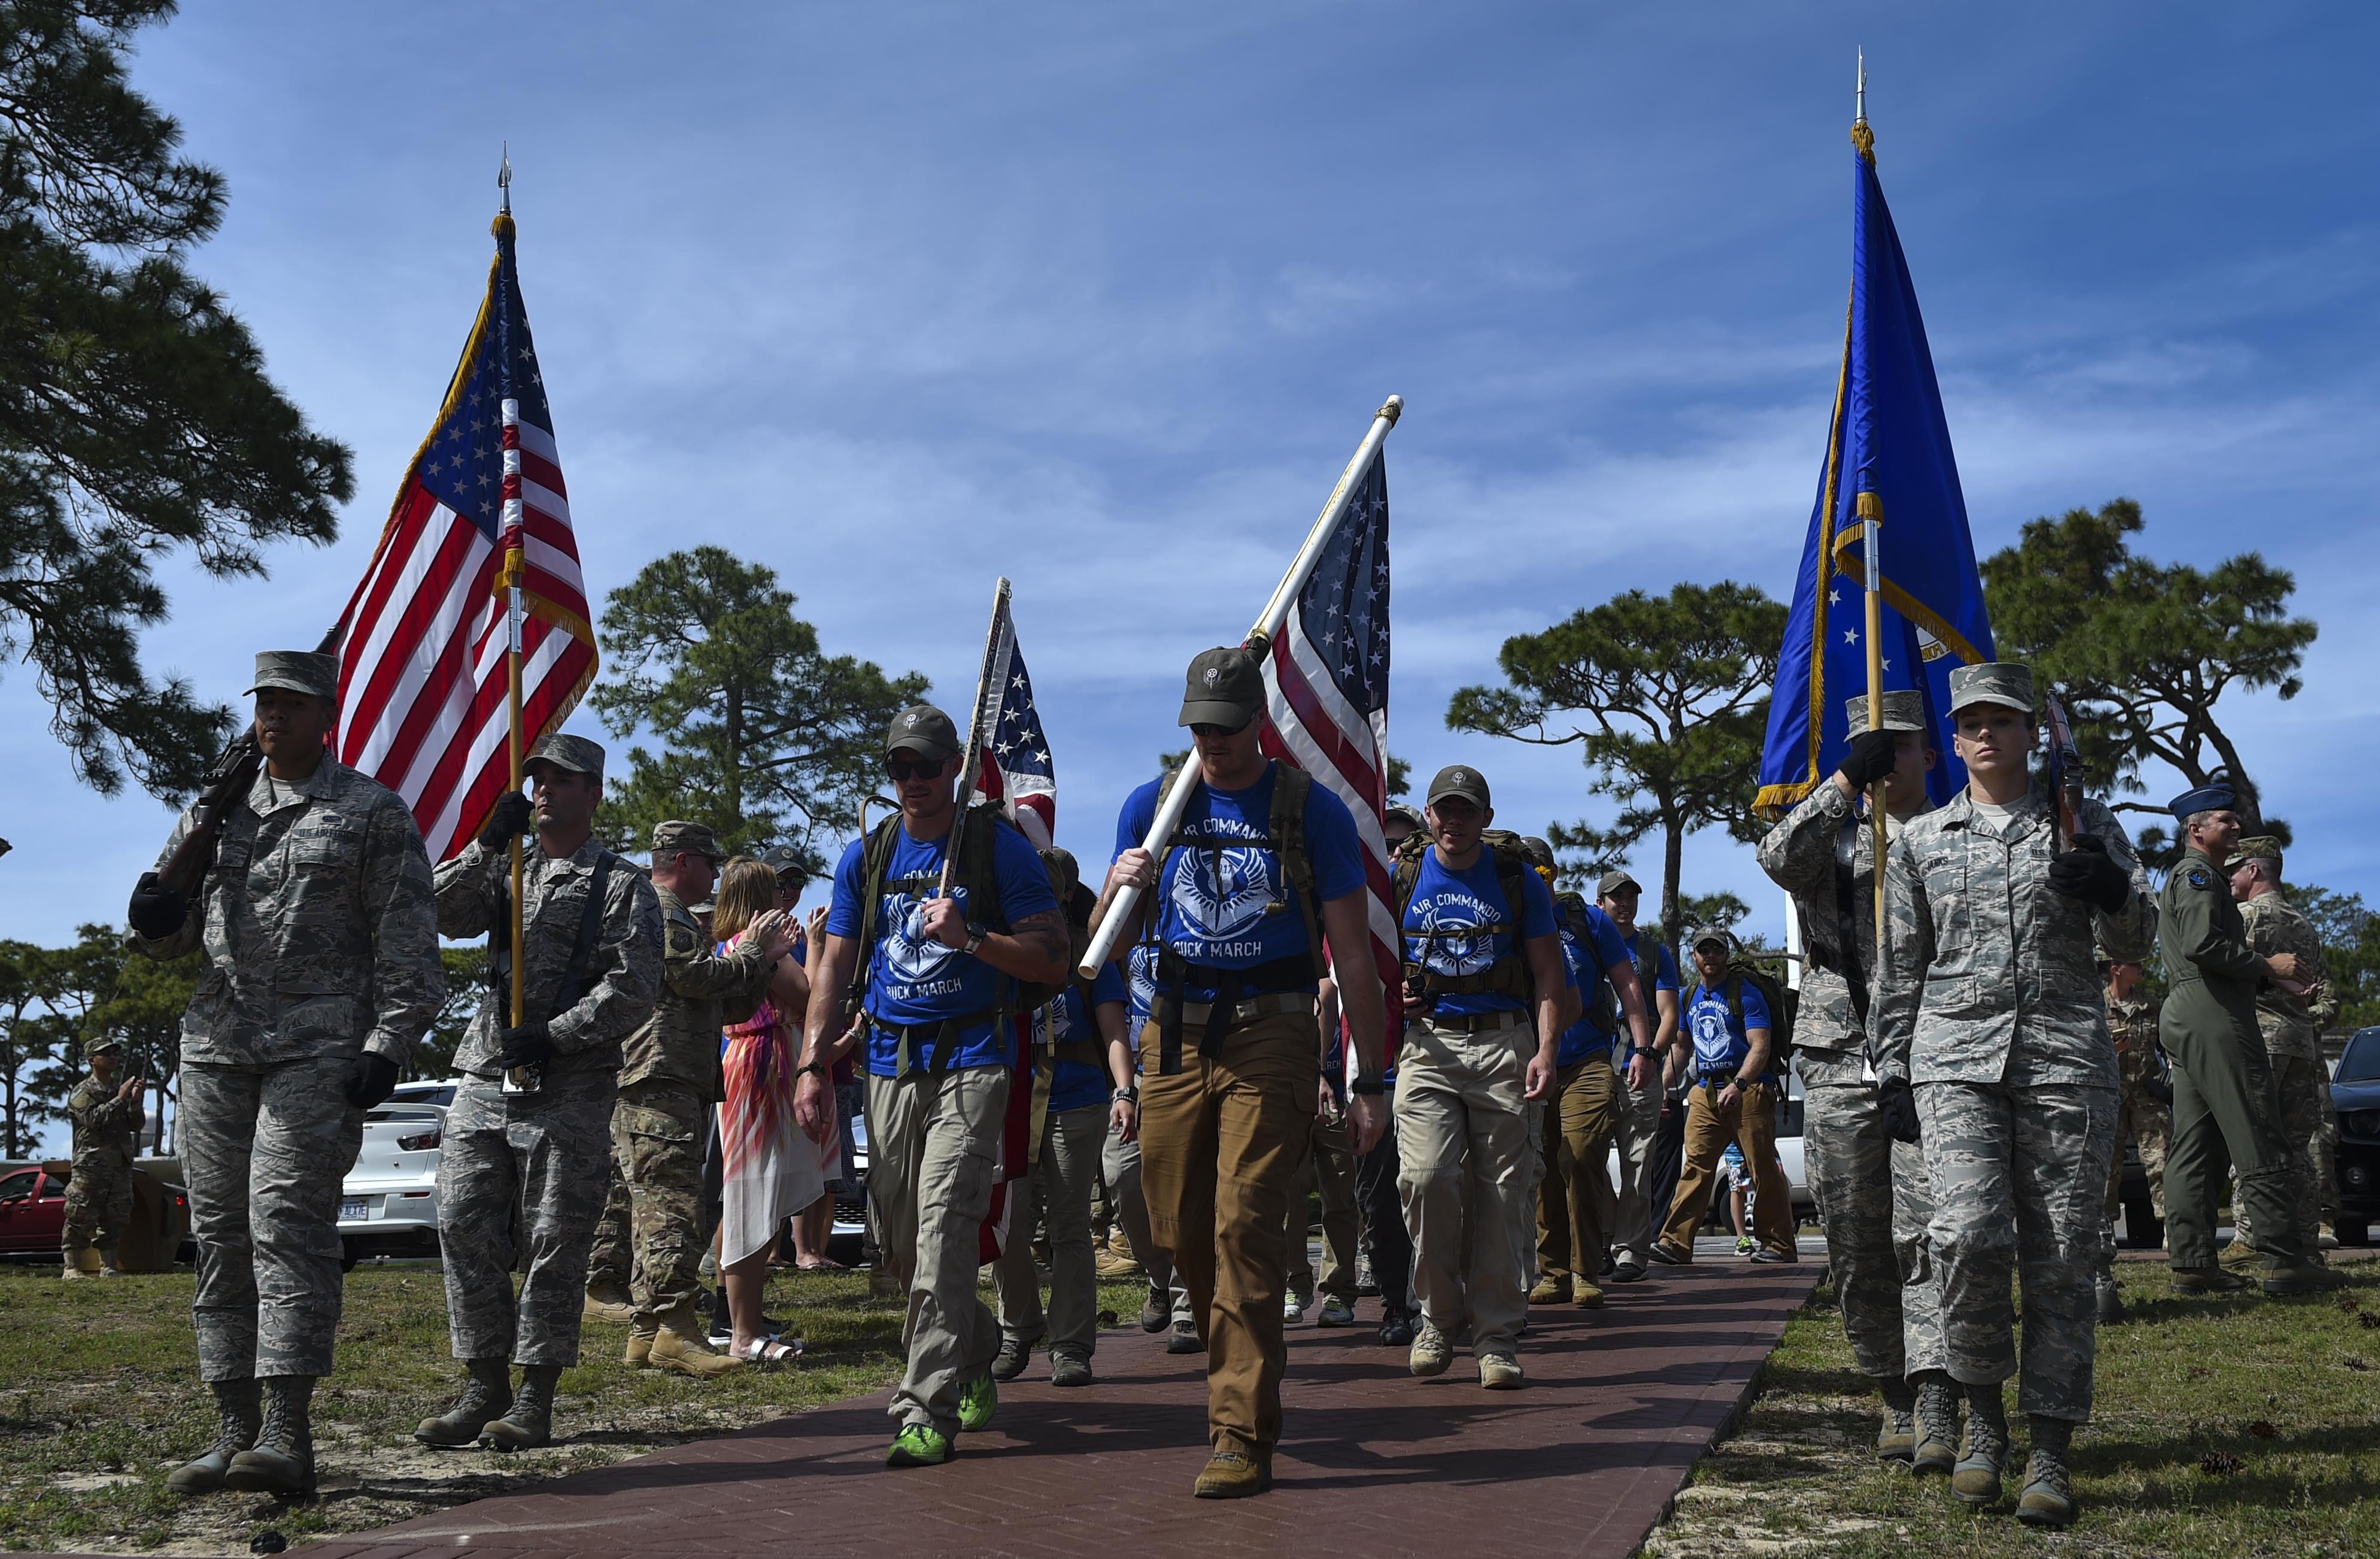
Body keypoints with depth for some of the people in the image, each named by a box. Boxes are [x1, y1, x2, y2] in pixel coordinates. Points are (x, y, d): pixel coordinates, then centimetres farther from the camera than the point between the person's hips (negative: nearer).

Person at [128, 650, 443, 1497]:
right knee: (219, 1236, 5)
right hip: (216, 1046, 6)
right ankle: (235, 1431, 11)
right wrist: (155, 918, -3)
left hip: (320, 1048, -6)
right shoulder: (216, 809, 19)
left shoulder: (375, 814, 4)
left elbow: (408, 943, -2)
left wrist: (387, 1045, -13)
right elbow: (172, 935, 22)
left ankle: (289, 1436, -16)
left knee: (288, 1222, -14)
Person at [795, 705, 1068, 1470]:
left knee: (943, 1233, -15)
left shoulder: (999, 846, -1)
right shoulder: (866, 856, 12)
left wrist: (970, 936, -19)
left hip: (971, 1061, -5)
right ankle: (976, 1354, 35)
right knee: (900, 1242, 10)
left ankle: (927, 1411, -11)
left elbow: (1052, 960, -4)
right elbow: (836, 967, 12)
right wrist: (812, 1066, 3)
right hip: (890, 1064, 5)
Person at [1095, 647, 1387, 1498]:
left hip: (1270, 1037, -4)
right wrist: (1122, 888, -12)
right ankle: (1241, 1370, 32)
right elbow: (1109, 945, 11)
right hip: (1175, 1034, 4)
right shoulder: (1151, 805, 9)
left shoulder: (1312, 810, -1)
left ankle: (1242, 1433, -6)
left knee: (1244, 1224, -11)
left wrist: (1368, 1081, -4)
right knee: (1179, 1227, 8)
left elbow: (1353, 954, 0)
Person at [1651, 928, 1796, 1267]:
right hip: (1706, 1092, 5)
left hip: (1748, 1090, -5)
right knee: (1695, 1166, -6)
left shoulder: (1746, 992, -4)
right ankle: (1676, 1242, -12)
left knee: (1764, 1170, -2)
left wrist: (1738, 1085, -26)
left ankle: (1779, 1245, 8)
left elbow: (1760, 1047, -13)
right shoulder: (1690, 997, 15)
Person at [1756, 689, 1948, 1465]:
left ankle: (1935, 1408, -16)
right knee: (1857, 1249, 5)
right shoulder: (1829, 836, 12)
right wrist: (1845, 782, -19)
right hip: (1839, 1068, 2)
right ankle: (1895, 1398, 18)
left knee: (1926, 1232, -14)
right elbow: (1779, 858, -13)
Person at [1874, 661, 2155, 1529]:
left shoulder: (2086, 827, 11)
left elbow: (2134, 944, 5)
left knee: (2062, 1259, -2)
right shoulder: (1920, 840, 13)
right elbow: (1901, 968, 16)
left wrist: (2111, 895, -17)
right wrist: (1891, 1071, 11)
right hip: (1956, 1061, 0)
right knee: (1969, 1236, -17)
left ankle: (2050, 1458, 6)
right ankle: (1983, 1416, 4)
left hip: (2067, 1062, 0)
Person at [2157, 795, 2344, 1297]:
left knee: (2195, 1145, 5)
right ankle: (2285, 1261, -12)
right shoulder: (2197, 874, -5)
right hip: (2213, 1017, -11)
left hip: (2184, 1019, 11)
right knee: (2258, 1142, -11)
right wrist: (2267, 964, -11)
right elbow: (2203, 945, -20)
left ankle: (2192, 1263, 3)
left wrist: (2274, 982, 17)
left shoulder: (2183, 878, 28)